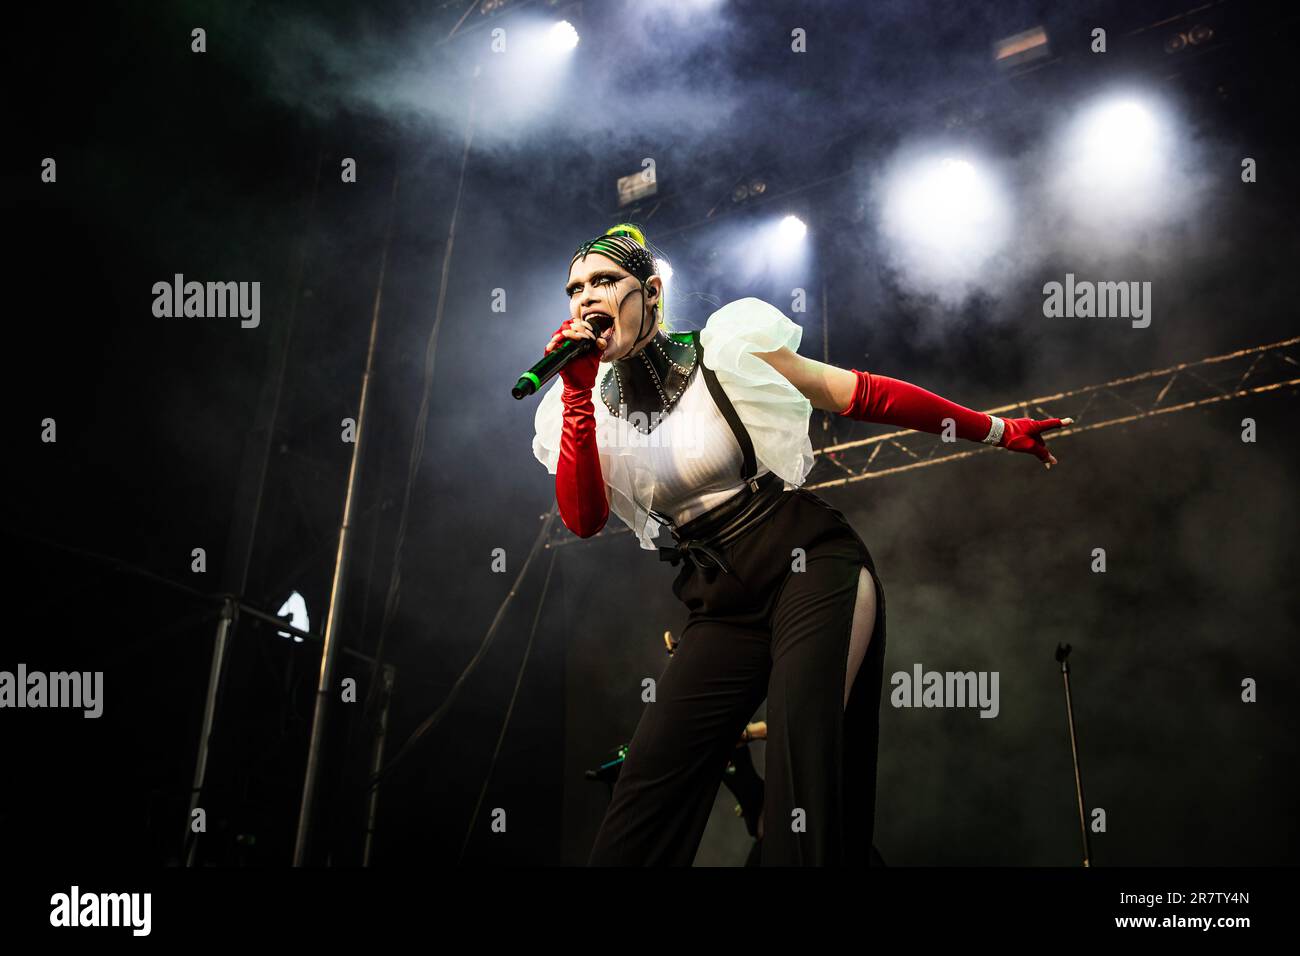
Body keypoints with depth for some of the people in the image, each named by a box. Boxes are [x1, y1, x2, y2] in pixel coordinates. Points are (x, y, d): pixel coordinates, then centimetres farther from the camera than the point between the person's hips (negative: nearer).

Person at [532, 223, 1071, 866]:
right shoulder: (584, 408, 8)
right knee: (643, 801, -7)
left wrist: (996, 431, 3)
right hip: (722, 607, 3)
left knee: (807, 797, -21)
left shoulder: (727, 349, -2)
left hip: (810, 566, -3)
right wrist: (579, 395, -17)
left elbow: (863, 396, 0)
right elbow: (583, 519, -9)